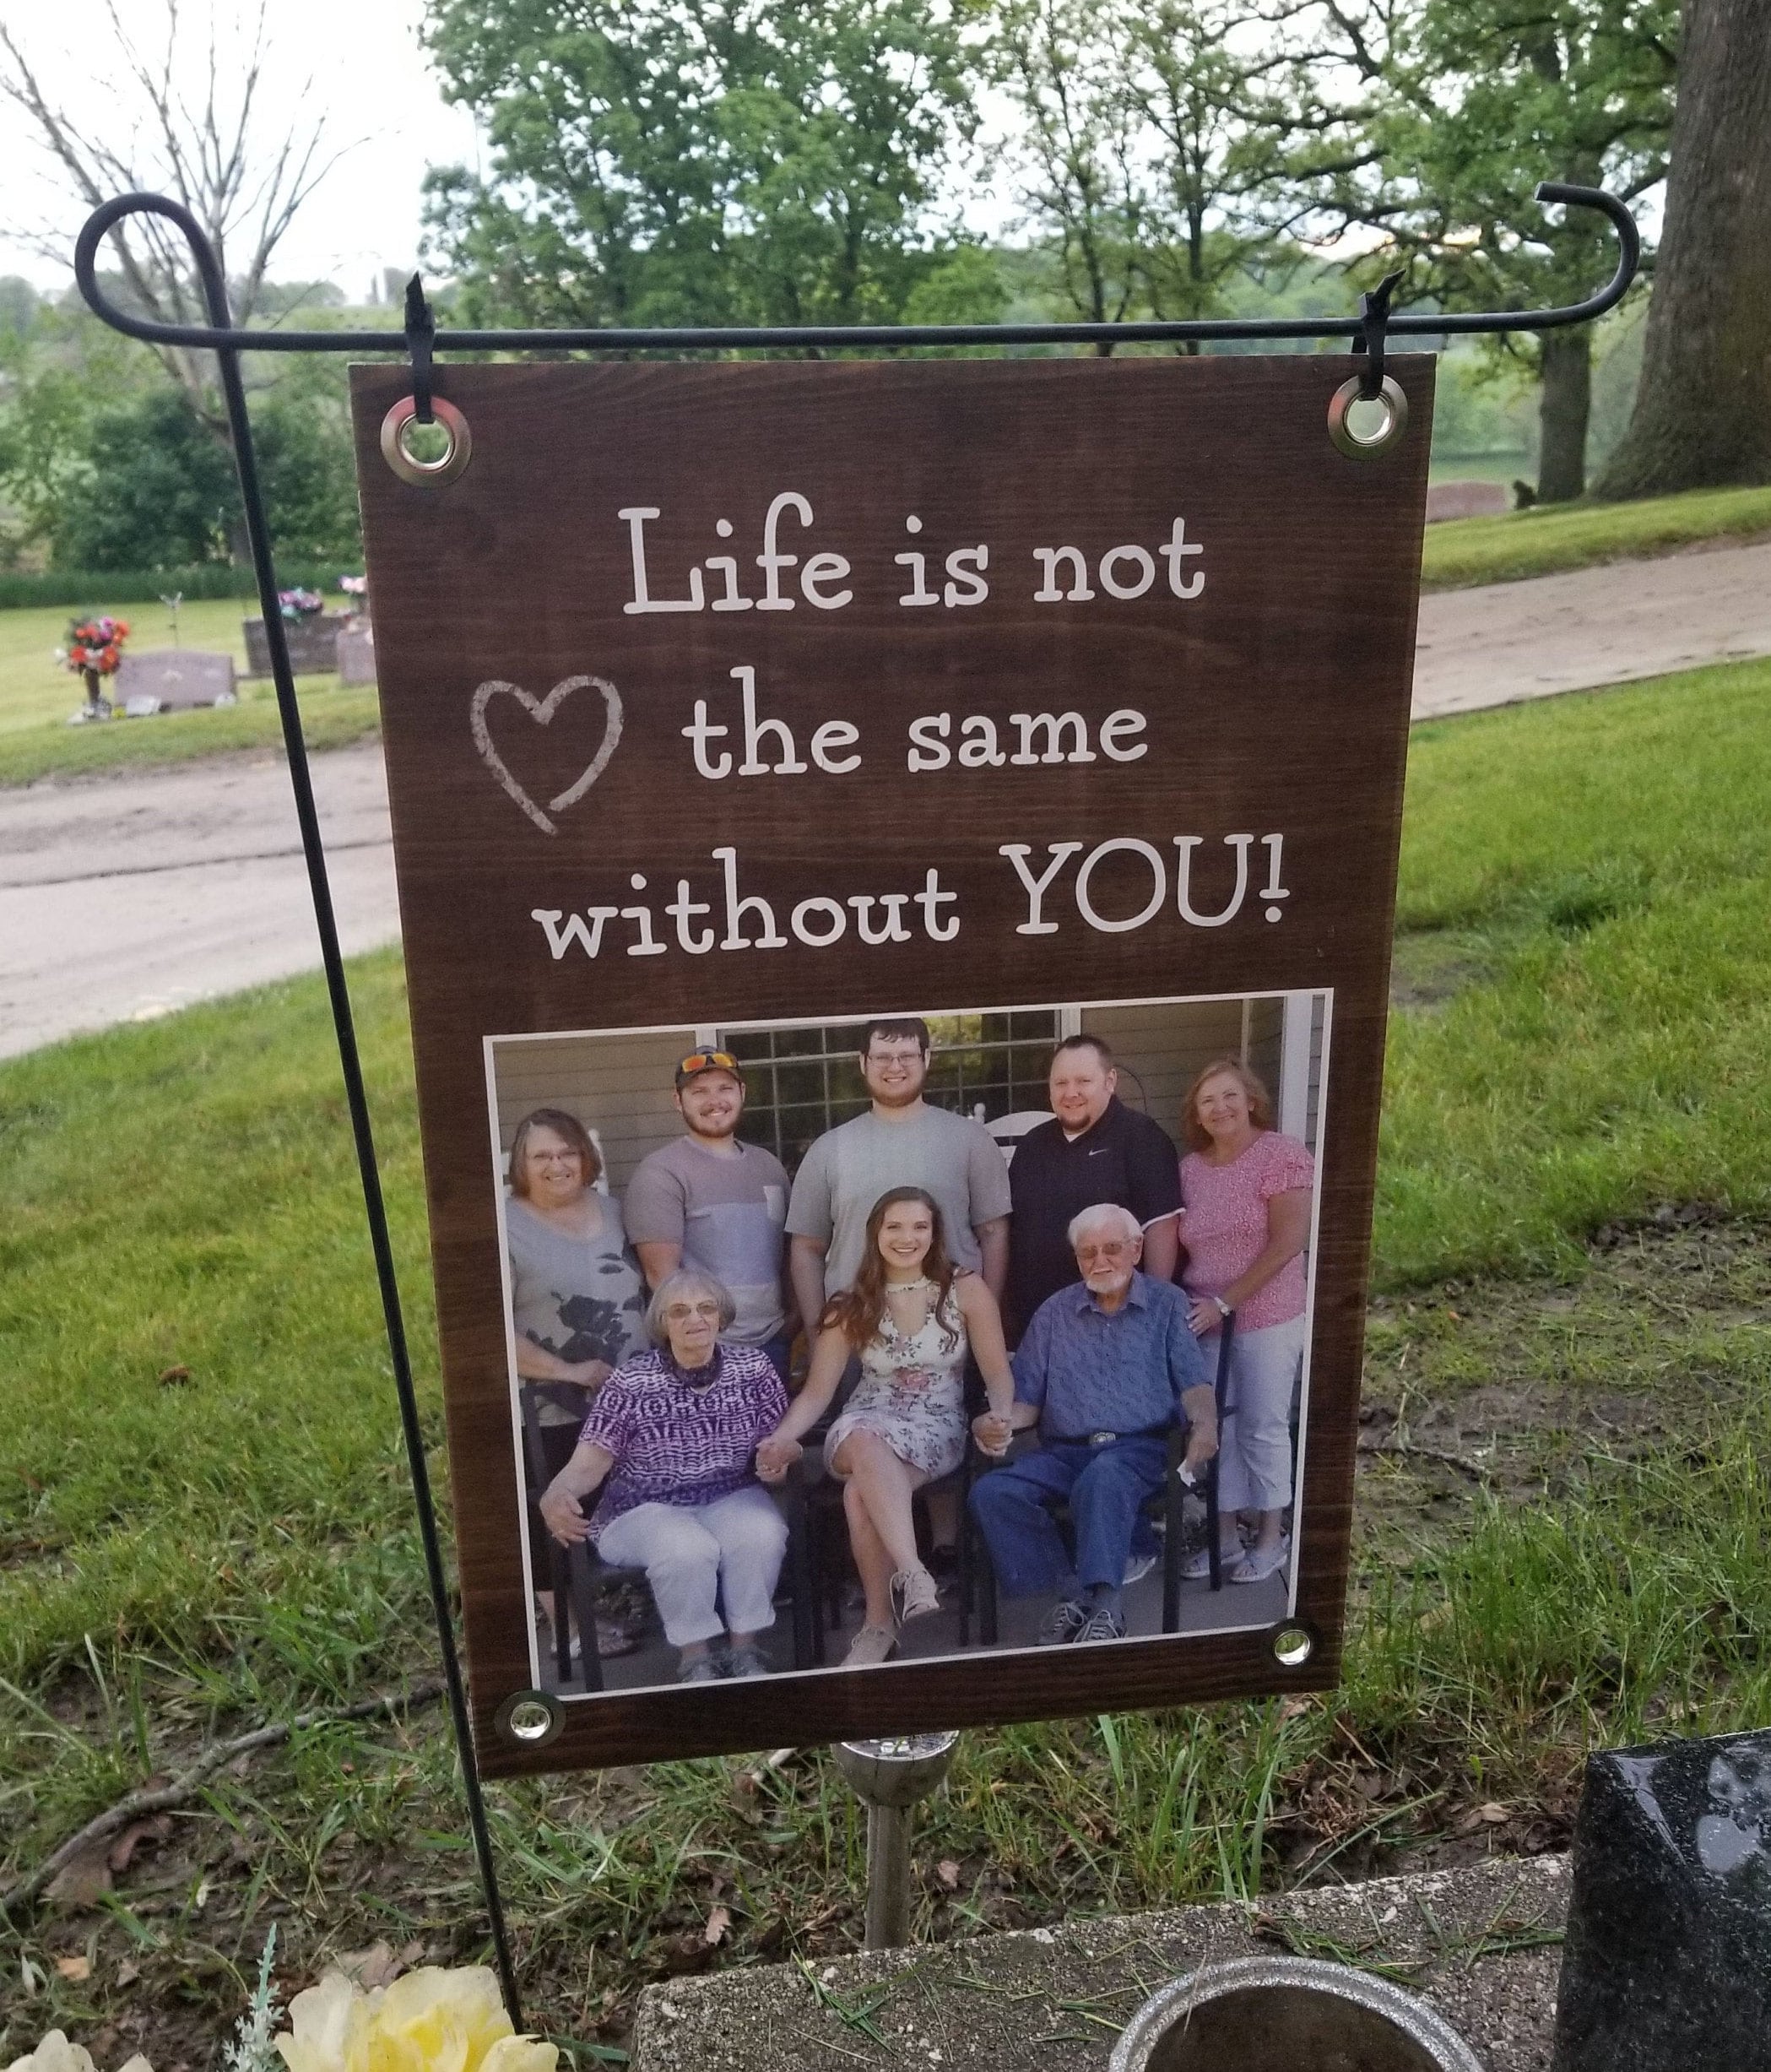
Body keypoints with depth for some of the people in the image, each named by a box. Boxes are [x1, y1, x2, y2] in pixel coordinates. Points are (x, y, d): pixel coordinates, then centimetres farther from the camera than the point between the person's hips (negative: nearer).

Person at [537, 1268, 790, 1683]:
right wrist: (556, 1495, -35)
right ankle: (694, 1660, -11)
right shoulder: (630, 1383, -9)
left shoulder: (753, 1368, -2)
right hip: (644, 1510, -2)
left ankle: (744, 1649, -10)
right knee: (687, 1548, -34)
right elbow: (589, 1462, -13)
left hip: (730, 1498, 2)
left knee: (763, 1533, -30)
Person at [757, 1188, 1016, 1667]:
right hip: (863, 1429, 2)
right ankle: (913, 1573, -43)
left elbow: (998, 1375, 1)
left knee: (861, 1491, -35)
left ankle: (880, 1621, -26)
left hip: (937, 1430, -1)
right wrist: (781, 1439, -15)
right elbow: (817, 1392, 4)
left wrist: (1001, 1419, -22)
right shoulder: (852, 1306, 8)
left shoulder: (966, 1291, 2)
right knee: (869, 1443, -39)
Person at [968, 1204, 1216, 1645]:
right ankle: (1073, 1591, -21)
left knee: (1103, 1477, -40)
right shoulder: (1054, 1313, 19)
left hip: (1139, 1448, -3)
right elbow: (1028, 1400, 16)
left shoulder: (1168, 1304, 13)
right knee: (991, 1491, -26)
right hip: (1064, 1452, 3)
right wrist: (998, 1423, -8)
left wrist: (1205, 1422, -20)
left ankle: (1104, 1604, -36)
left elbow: (1193, 1381, 4)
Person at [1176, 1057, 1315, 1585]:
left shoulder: (1283, 1155, -10)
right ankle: (1226, 1536, 21)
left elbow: (1287, 1243, -15)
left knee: (1263, 1425, 4)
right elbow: (1183, 1245, 11)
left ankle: (1272, 1537, 20)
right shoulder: (1189, 1168, 6)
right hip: (1206, 1321, 5)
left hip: (1268, 1319, -5)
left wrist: (1226, 1301, -16)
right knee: (1218, 1425, 9)